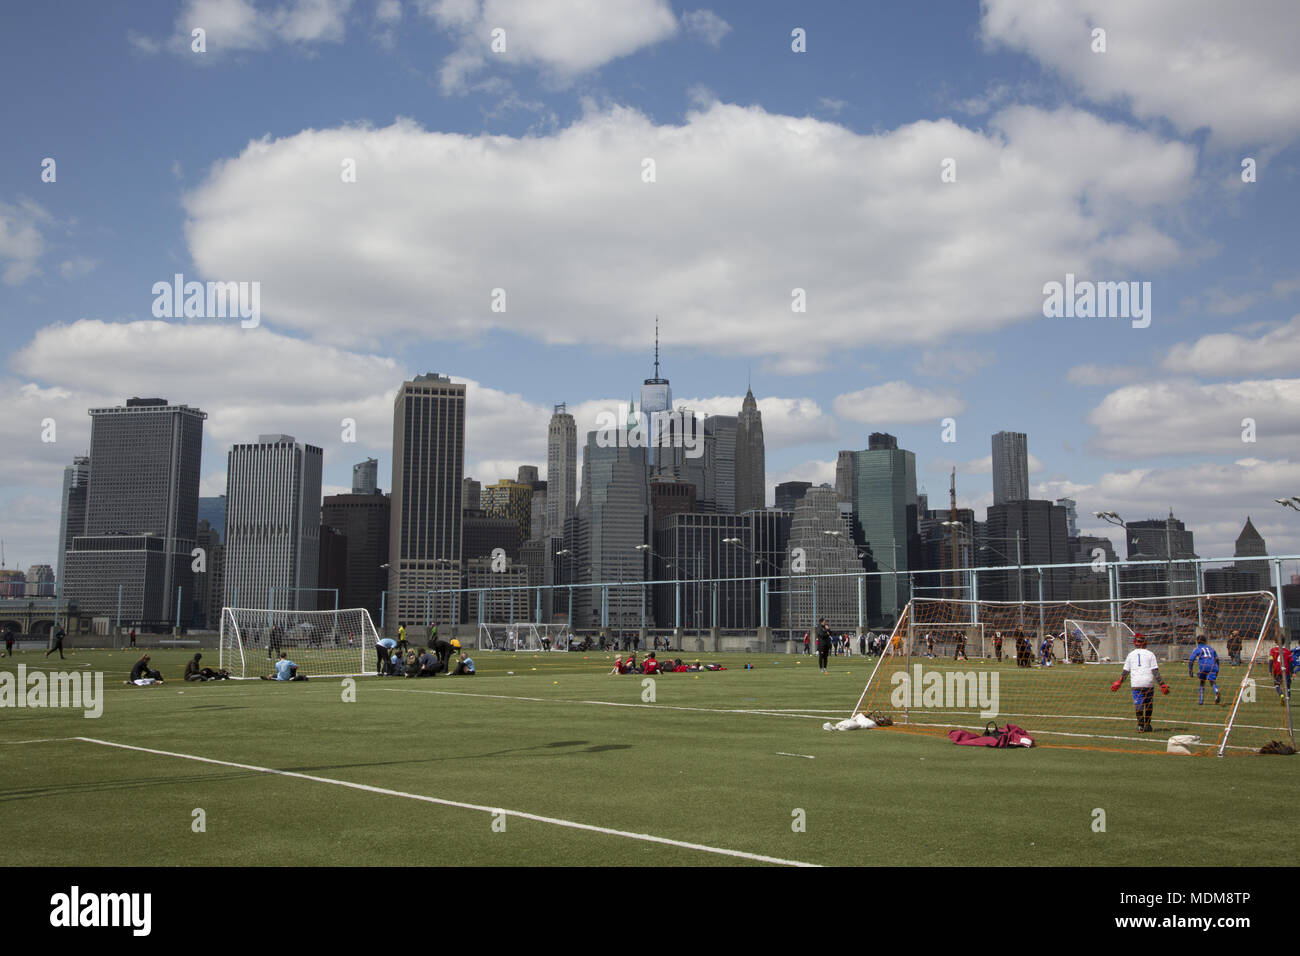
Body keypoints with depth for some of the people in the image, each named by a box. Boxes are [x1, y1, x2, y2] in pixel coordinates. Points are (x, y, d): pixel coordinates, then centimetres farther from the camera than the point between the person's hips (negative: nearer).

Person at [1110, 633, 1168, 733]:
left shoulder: (1131, 654, 9)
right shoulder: (1150, 654, 5)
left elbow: (1125, 671, 10)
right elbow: (1155, 671, -2)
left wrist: (1119, 683, 21)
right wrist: (1161, 684, -2)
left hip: (1136, 683, 0)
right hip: (1149, 682, 0)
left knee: (1138, 704, -1)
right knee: (1149, 704, 14)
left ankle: (1141, 725, -11)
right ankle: (1147, 725, 20)